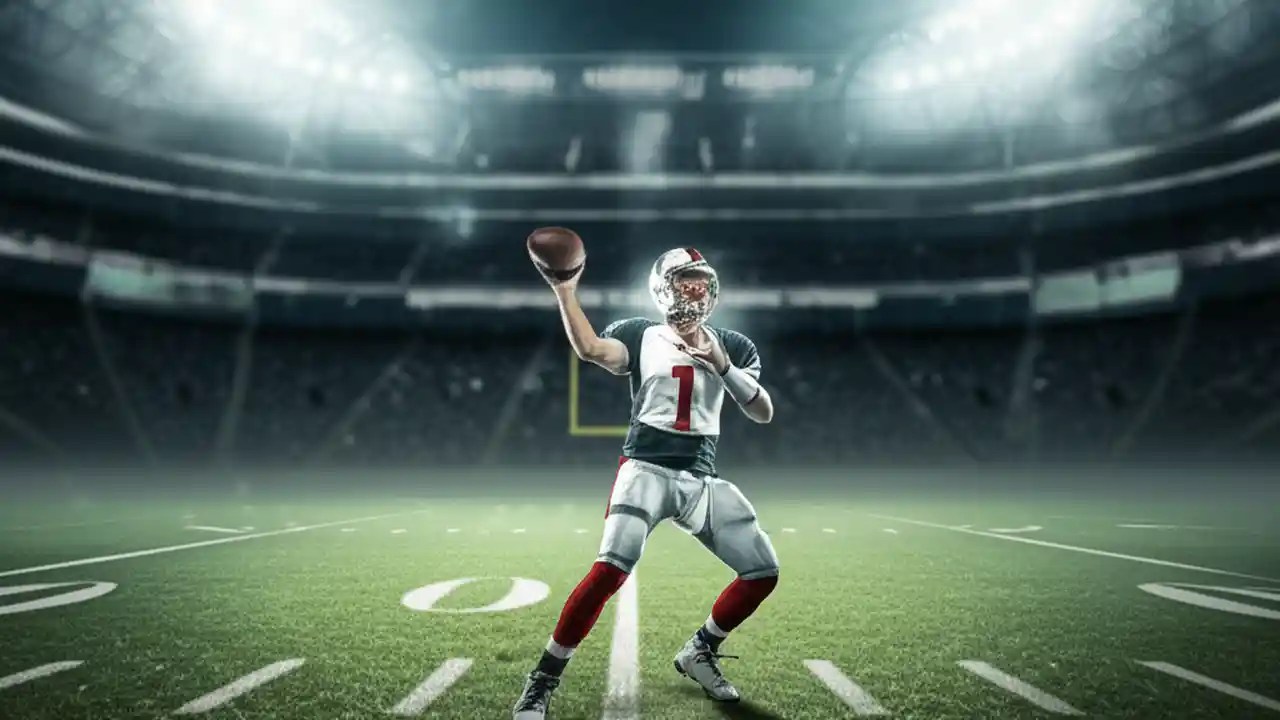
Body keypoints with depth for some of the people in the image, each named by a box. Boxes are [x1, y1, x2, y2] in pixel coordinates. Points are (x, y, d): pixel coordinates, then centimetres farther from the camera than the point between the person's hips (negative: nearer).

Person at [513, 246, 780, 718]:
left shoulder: (732, 347, 12)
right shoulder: (640, 336, 3)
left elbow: (764, 413, 2)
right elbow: (589, 349, -17)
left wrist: (722, 365, -11)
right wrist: (565, 290, -21)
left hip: (702, 479, 5)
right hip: (647, 469, -4)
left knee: (763, 573, 3)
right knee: (610, 569, -23)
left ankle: (699, 652, 25)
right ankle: (543, 679, -6)